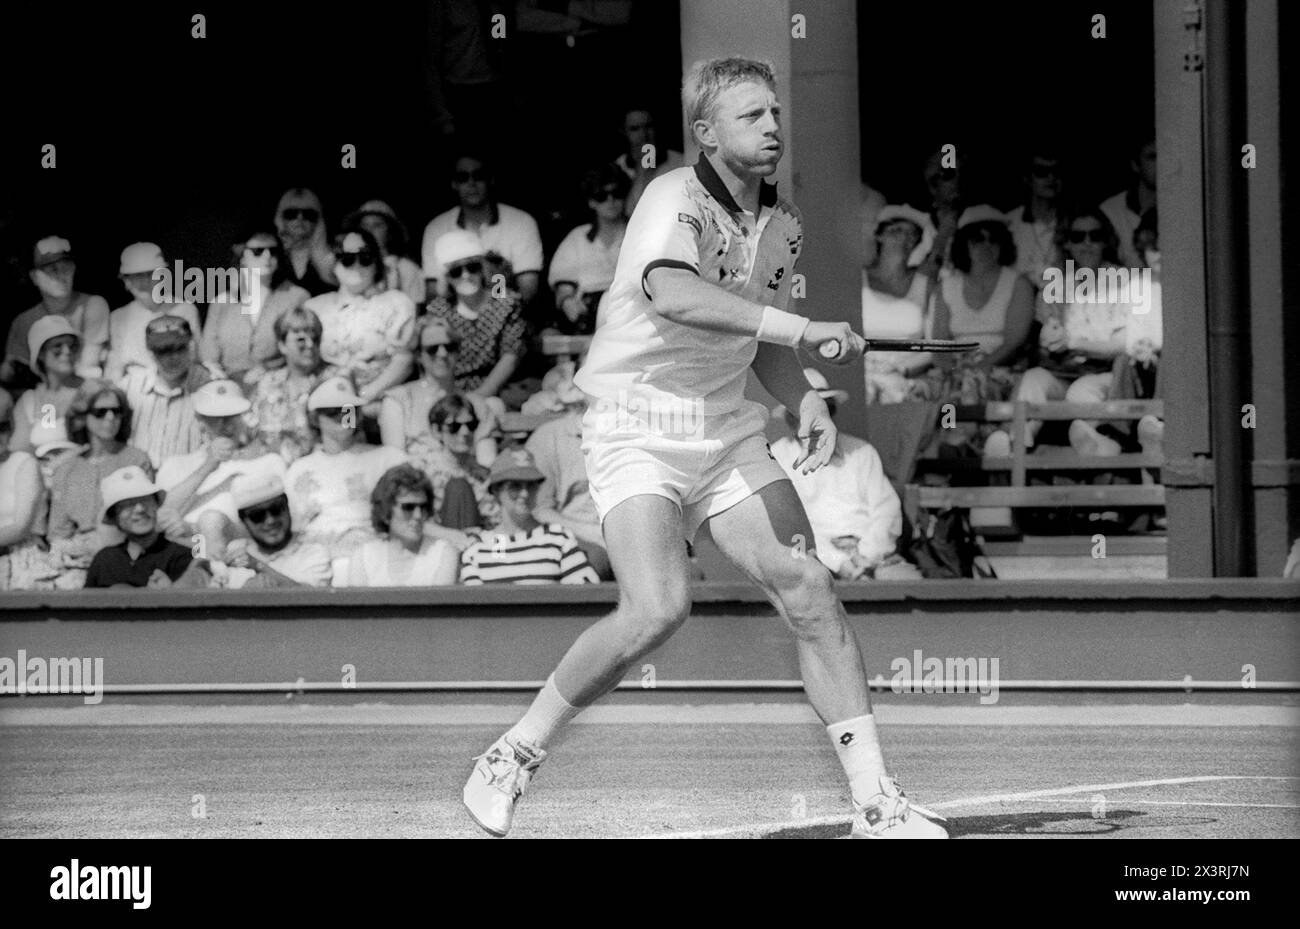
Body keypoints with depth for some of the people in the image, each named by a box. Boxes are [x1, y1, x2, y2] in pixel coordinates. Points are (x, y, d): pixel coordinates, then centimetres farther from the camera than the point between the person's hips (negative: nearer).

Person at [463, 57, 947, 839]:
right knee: (659, 607, -24)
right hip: (636, 426, -7)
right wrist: (800, 328, -43)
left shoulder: (785, 226, 8)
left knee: (809, 589, -7)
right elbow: (671, 294, -39)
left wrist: (807, 401, 4)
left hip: (727, 428, 7)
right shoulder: (677, 200, -16)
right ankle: (513, 760, -5)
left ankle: (877, 803, -4)